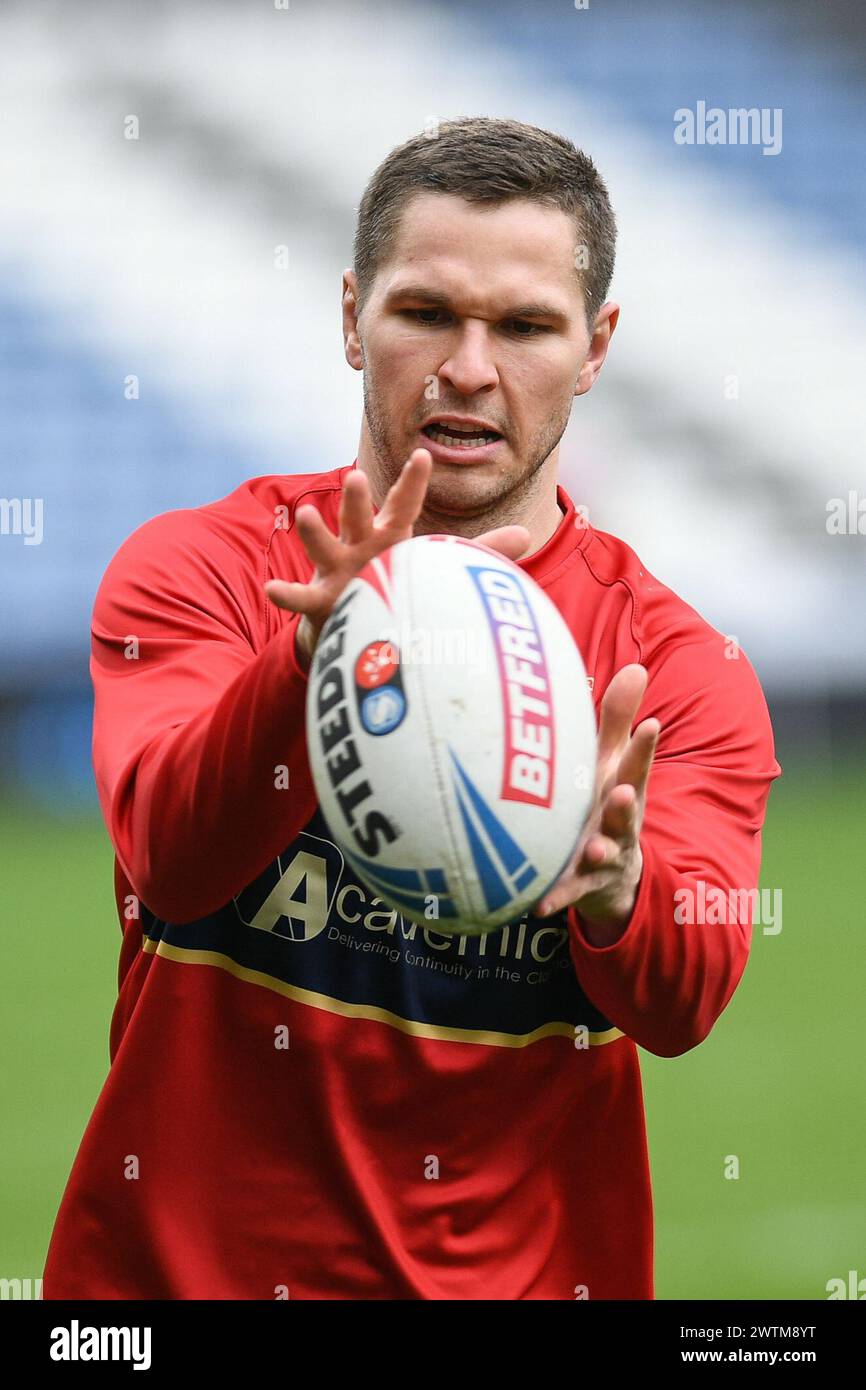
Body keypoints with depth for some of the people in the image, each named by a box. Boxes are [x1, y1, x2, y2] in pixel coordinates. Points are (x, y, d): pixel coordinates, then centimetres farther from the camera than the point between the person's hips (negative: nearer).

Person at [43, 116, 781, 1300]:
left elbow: (684, 1003, -16)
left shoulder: (680, 665, -1)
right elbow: (168, 857, -22)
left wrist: (612, 886, -38)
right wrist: (310, 659, -40)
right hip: (188, 1258, -1)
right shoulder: (192, 569, -4)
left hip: (526, 1269, 1)